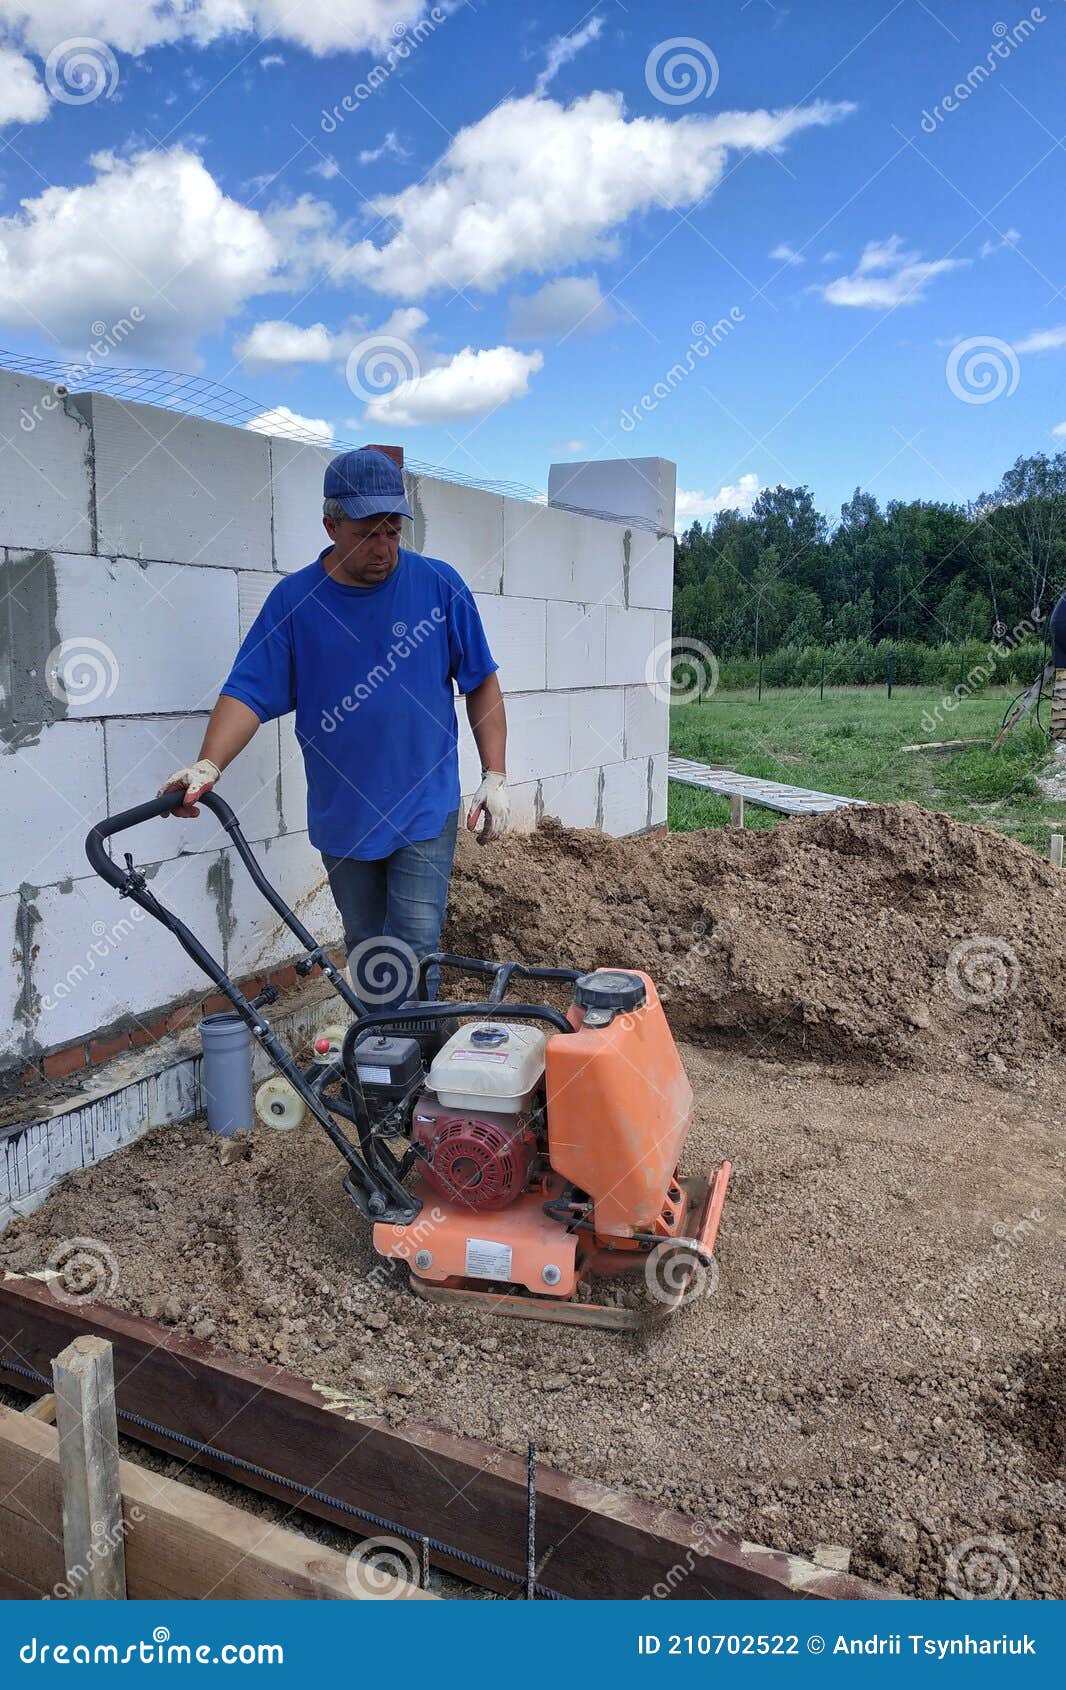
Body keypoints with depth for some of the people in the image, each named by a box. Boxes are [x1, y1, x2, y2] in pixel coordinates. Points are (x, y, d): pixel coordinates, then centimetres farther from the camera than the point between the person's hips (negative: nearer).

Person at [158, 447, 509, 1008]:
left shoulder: (439, 585, -4)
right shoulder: (293, 600, -4)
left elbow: (482, 683, 2)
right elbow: (249, 692, -9)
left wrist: (495, 776, -3)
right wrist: (209, 764, -26)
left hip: (425, 811, -2)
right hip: (341, 815, 2)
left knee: (414, 948, -7)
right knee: (364, 950, 15)